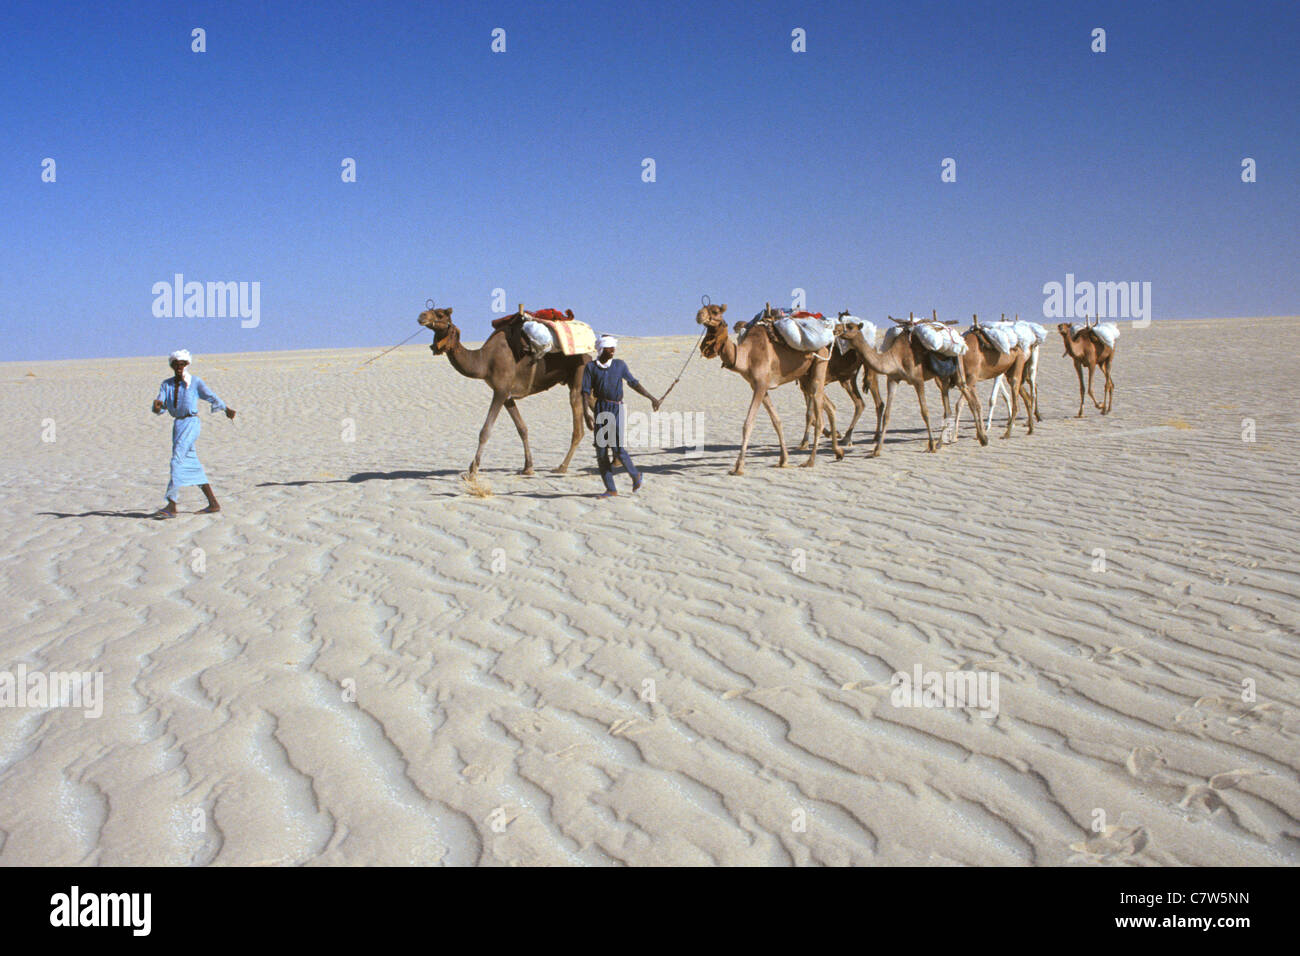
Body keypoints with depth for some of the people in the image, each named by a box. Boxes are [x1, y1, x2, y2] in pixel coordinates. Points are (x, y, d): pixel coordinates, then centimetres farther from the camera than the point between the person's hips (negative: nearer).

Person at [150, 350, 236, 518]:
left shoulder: (195, 382, -4)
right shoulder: (167, 384, 10)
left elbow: (211, 397, 10)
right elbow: (160, 407, 2)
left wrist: (226, 410, 24)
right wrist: (157, 406, -23)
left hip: (191, 423, -7)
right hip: (177, 423, 7)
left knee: (177, 460, -17)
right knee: (192, 465, 9)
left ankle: (171, 505, -23)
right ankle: (213, 504, 15)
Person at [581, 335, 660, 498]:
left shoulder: (620, 365, 9)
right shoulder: (591, 367, 6)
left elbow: (633, 383, 17)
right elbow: (586, 391, 1)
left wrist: (651, 397, 16)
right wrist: (587, 406, -16)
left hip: (616, 408, -1)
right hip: (600, 409, 1)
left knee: (617, 448, -12)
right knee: (601, 450, -1)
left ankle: (635, 475, 14)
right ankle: (611, 489, 6)